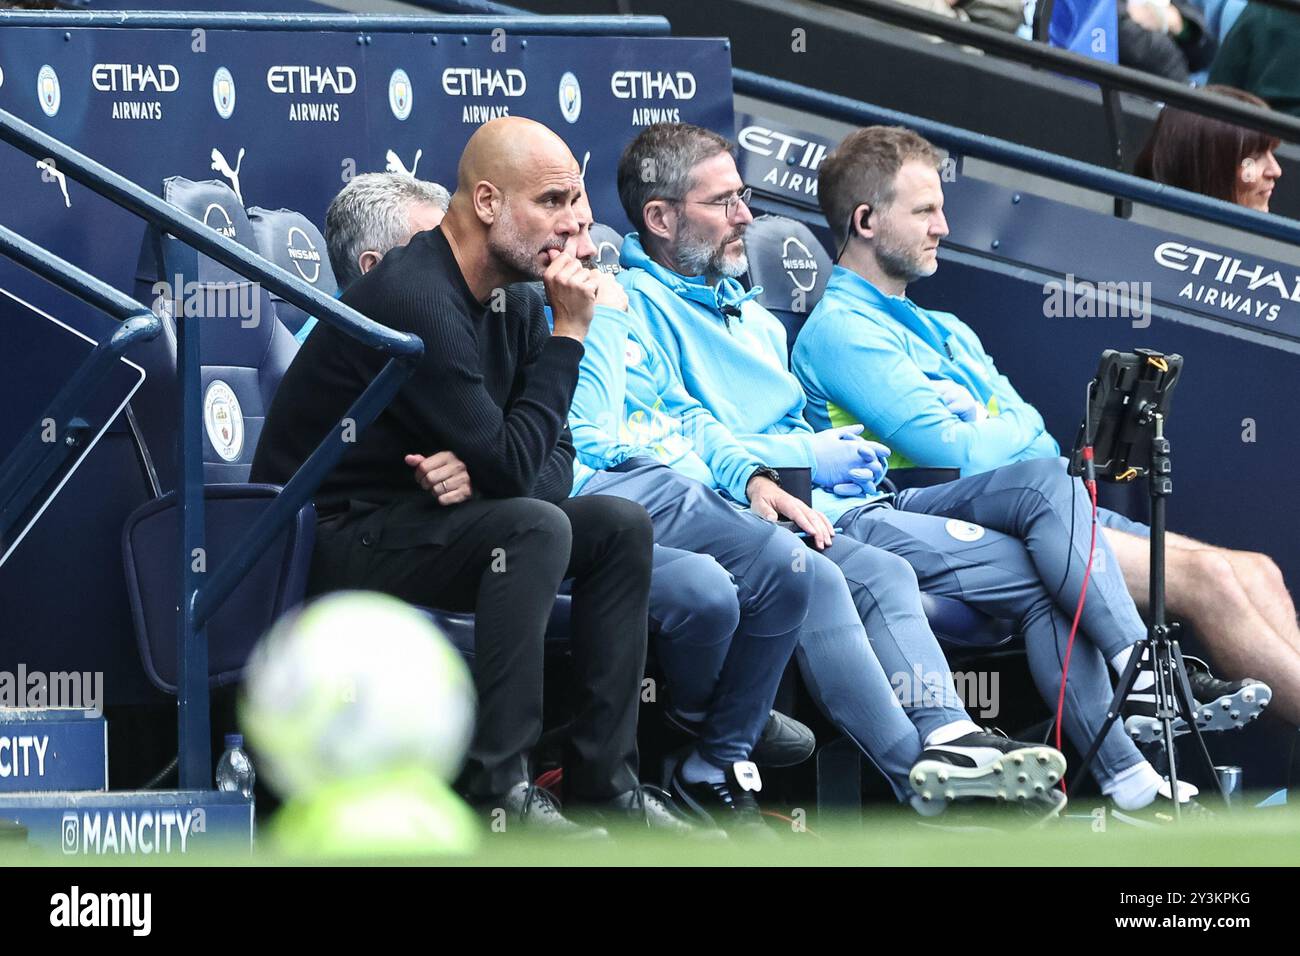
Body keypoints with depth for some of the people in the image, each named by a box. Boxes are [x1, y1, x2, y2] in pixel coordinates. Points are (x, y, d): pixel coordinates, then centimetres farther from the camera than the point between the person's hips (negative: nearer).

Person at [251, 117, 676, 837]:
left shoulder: (515, 302, 6)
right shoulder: (414, 299, -24)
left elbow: (552, 462, 6)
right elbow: (512, 464, -24)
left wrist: (479, 472, -17)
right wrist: (569, 332, -19)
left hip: (414, 520, 9)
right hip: (332, 539, -9)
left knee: (620, 526, 0)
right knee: (536, 526, -29)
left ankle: (604, 781, 0)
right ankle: (495, 790, -26)